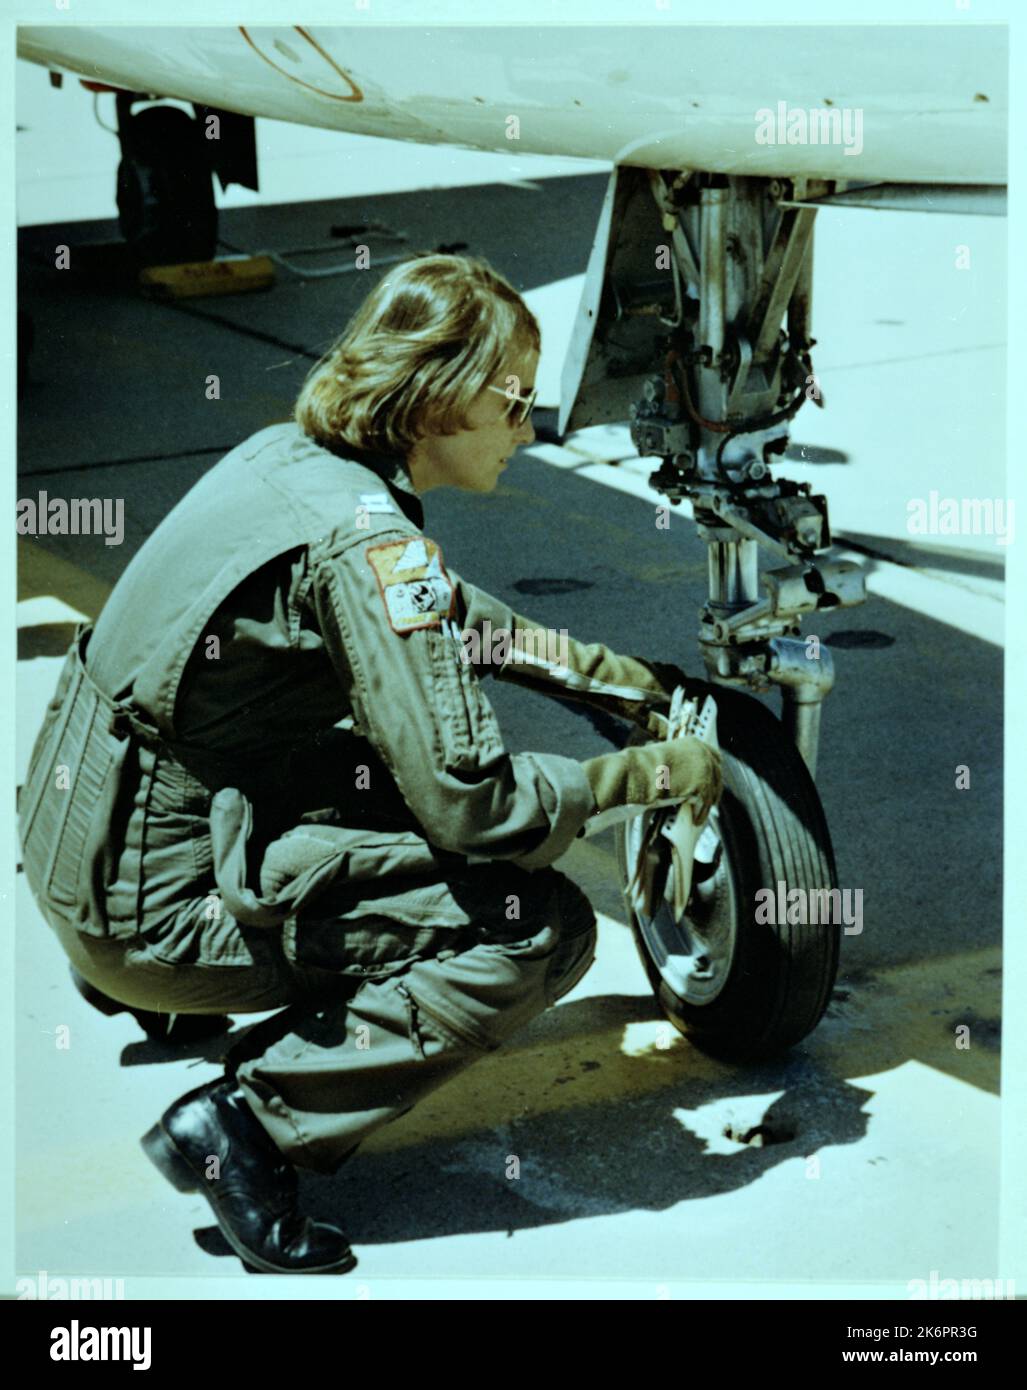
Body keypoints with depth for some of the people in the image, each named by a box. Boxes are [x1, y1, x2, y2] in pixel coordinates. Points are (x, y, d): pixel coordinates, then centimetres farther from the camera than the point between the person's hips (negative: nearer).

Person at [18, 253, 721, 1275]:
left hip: (87, 830, 9)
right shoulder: (364, 538, -22)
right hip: (158, 901, -9)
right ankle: (244, 1123, -9)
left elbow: (459, 619, 23)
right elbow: (473, 803, -23)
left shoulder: (290, 455, 6)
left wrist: (633, 681, 22)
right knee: (543, 929, -11)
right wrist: (652, 774, -8)